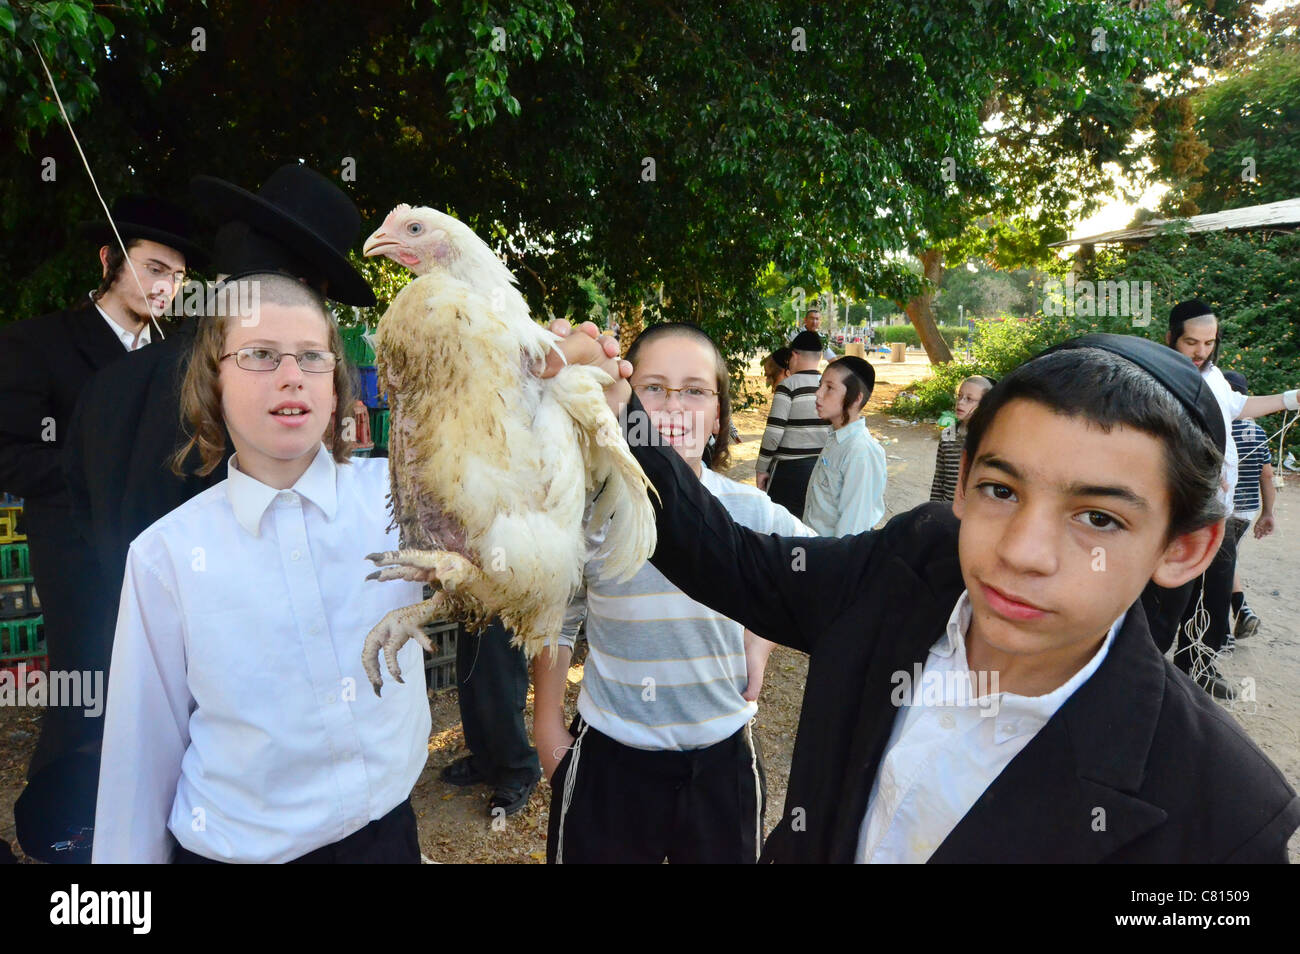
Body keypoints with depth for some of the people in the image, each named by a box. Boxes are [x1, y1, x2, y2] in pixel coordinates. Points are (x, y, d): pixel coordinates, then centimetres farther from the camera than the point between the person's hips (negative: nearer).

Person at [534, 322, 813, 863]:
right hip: (609, 758, -1)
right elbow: (555, 623, 1)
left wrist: (762, 637, -1)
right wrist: (548, 729, 6)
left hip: (721, 756, 2)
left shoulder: (750, 513, -8)